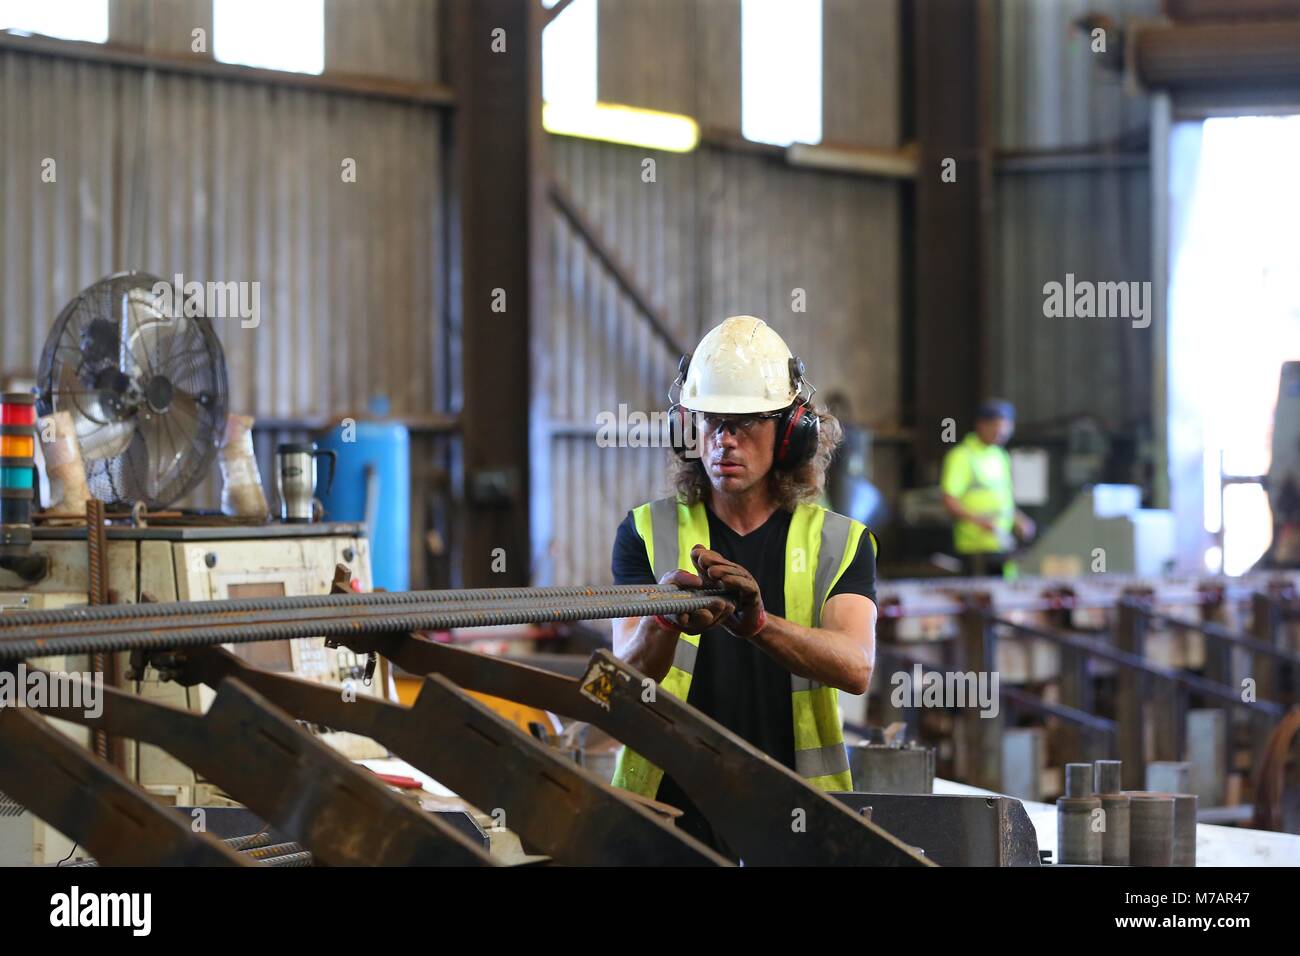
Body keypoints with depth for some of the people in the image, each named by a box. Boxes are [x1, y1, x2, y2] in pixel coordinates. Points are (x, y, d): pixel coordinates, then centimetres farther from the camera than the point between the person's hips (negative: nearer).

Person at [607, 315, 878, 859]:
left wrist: (758, 623, -29)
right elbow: (625, 679, -5)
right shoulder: (648, 533, 8)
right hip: (671, 811, 0)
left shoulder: (840, 543, 8)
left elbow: (855, 666, -11)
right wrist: (664, 623, -27)